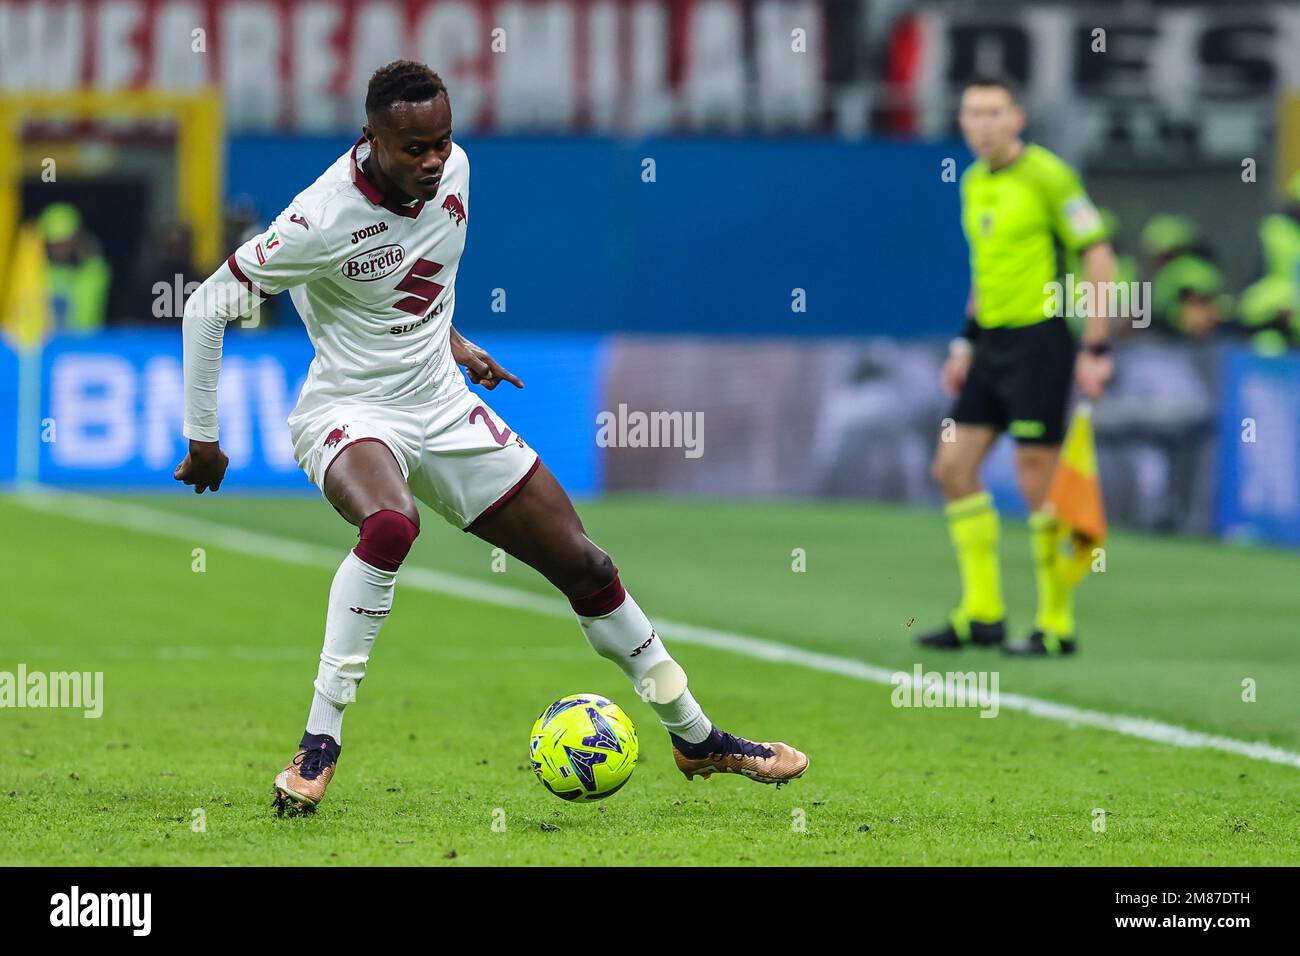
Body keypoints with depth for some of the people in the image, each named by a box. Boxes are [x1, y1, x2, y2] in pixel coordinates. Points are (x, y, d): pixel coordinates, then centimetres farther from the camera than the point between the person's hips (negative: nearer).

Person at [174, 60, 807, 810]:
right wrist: (203, 438, -14)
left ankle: (698, 740, 23)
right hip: (349, 410, -6)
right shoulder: (325, 218, -26)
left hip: (443, 409, 6)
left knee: (583, 562, 6)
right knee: (390, 525, -40)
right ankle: (320, 743, -30)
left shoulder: (453, 168, -6)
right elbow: (208, 305, -18)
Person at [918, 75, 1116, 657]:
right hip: (991, 346, 8)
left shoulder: (1046, 176, -12)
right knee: (953, 467, 6)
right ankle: (982, 613, 13)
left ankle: (1057, 625, 3)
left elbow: (1099, 259, -13)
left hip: (1039, 341, -8)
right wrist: (966, 343, 20)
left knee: (1037, 483, -7)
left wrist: (1095, 350, -16)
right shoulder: (974, 183, 12)